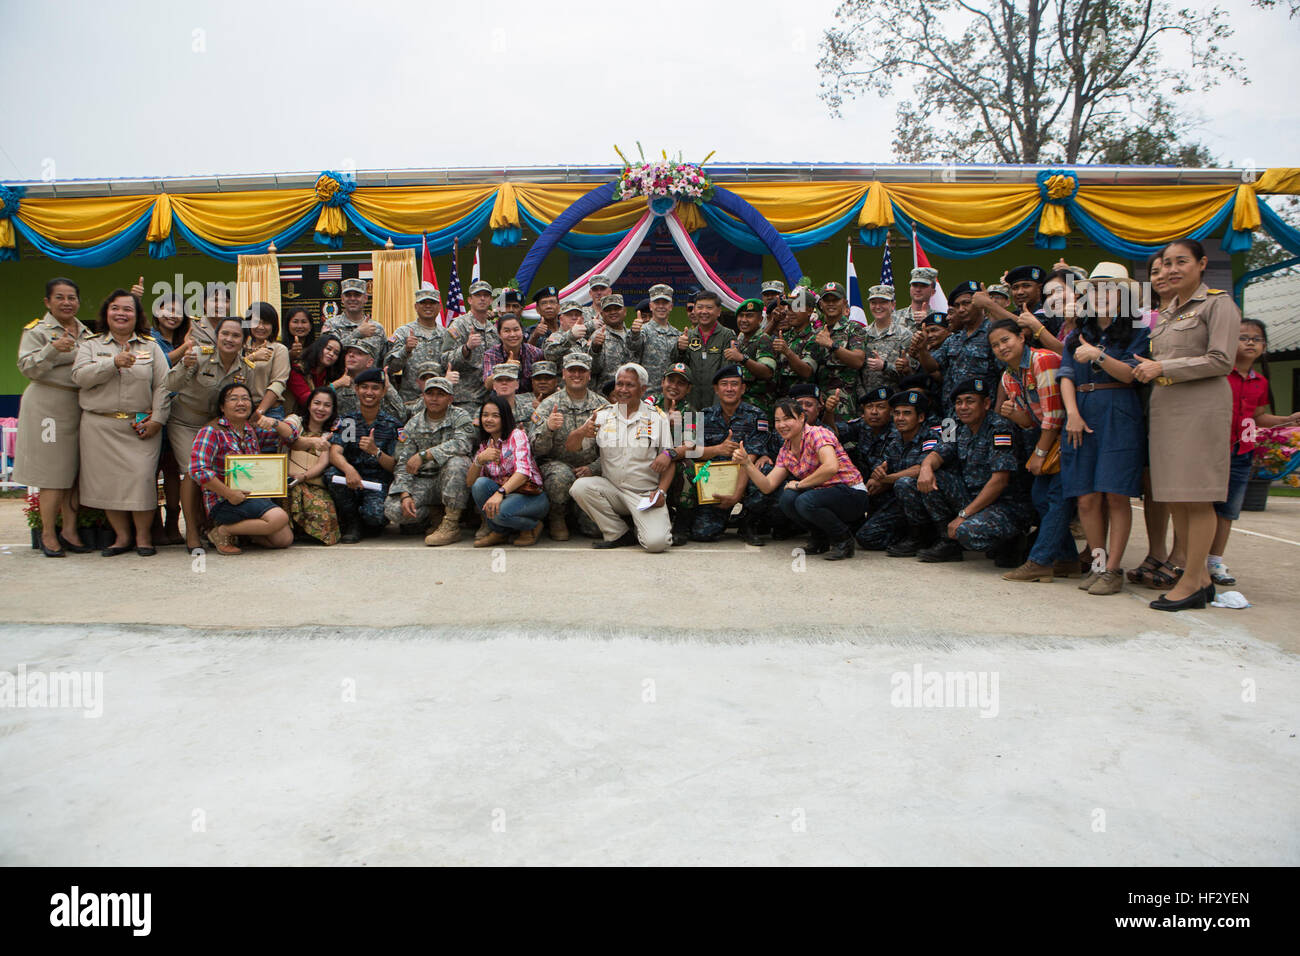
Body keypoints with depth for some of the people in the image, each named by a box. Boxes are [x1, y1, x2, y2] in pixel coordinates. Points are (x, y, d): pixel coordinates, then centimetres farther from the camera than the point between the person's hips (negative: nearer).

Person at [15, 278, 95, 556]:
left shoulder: (87, 333, 17)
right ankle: (48, 533, 6)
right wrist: (53, 349, -23)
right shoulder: (37, 330, 0)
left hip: (79, 407, 5)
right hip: (48, 405, -5)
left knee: (75, 470, 5)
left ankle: (70, 530, 13)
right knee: (53, 473, -4)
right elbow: (27, 367, -10)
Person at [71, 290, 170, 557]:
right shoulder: (90, 344, 11)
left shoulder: (150, 346, 11)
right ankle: (122, 536, 12)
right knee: (107, 479, 0)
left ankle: (143, 536, 4)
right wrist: (113, 363, -17)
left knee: (142, 477, -9)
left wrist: (157, 419, -6)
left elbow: (162, 385, 4)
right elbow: (79, 377, -5)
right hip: (100, 426, 1)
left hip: (141, 427, -1)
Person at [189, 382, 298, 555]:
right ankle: (226, 531, -8)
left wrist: (274, 423, -7)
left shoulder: (254, 431, 12)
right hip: (223, 502, -7)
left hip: (254, 498, 7)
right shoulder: (212, 431, -7)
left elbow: (291, 435, 14)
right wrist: (229, 494, -19)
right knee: (279, 517, -27)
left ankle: (241, 529, 11)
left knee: (285, 539, -9)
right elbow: (198, 470, -18)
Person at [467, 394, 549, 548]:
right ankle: (499, 531, -3)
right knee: (480, 484, -23)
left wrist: (500, 492, -38)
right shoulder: (484, 445, 12)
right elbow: (469, 483, 2)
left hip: (531, 496, -5)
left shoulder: (517, 435, -6)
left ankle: (532, 526, 0)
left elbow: (523, 472, -22)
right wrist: (480, 459, -17)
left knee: (500, 511, -34)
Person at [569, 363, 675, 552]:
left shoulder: (657, 417, 3)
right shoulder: (602, 415, 6)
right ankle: (619, 534, -7)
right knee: (580, 487, -27)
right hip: (612, 489, 3)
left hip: (646, 494, -3)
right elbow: (570, 447, 1)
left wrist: (661, 491, -12)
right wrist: (581, 432, -22)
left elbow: (668, 461, 3)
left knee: (656, 542, -26)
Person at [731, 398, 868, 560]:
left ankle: (843, 540, -5)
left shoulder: (817, 433, -14)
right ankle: (820, 540, 6)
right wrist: (746, 463, -11)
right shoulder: (785, 451, 8)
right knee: (787, 498, -18)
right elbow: (768, 486, 1)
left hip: (852, 494, -7)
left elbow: (831, 467, -32)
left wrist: (800, 484, -20)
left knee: (805, 502, -31)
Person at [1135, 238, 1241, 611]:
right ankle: (1202, 577, 15)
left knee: (1197, 497, -6)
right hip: (1165, 405, 8)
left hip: (1202, 405, -7)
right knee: (1174, 497, 6)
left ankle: (1192, 582, 0)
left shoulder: (1218, 303, -1)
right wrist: (1148, 368, 8)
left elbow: (1220, 361, -10)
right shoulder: (1166, 311, 20)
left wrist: (1164, 368, -12)